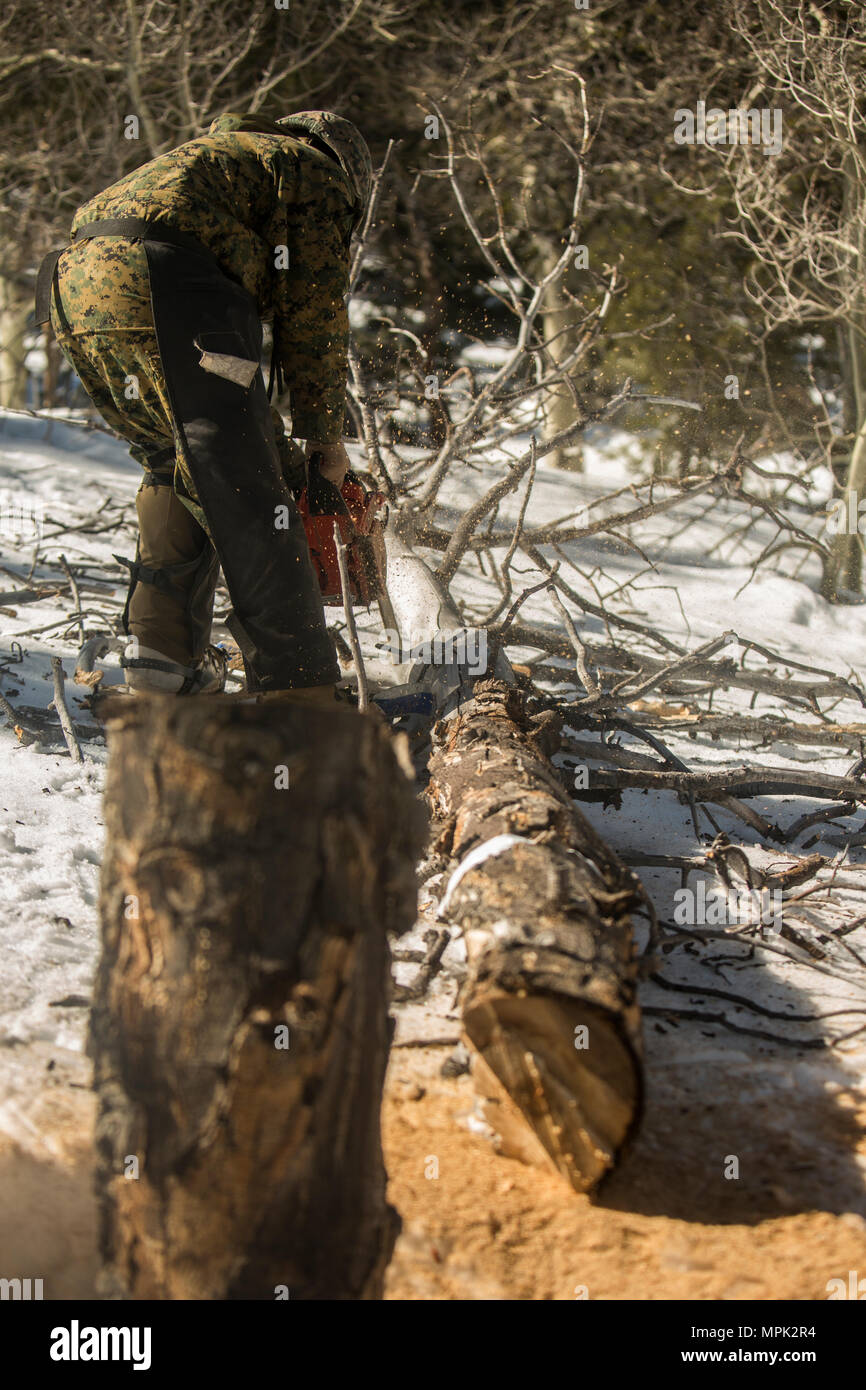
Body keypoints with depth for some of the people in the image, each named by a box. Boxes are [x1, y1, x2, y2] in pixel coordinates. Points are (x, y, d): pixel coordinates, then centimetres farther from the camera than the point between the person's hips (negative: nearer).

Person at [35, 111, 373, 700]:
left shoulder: (225, 154, 41)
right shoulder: (316, 174, 18)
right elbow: (312, 316, 9)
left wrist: (263, 433, 35)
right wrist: (325, 436, 16)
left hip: (75, 284, 8)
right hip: (162, 287, -8)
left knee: (174, 467, 23)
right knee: (246, 495, -5)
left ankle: (161, 648, 18)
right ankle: (300, 692, -5)